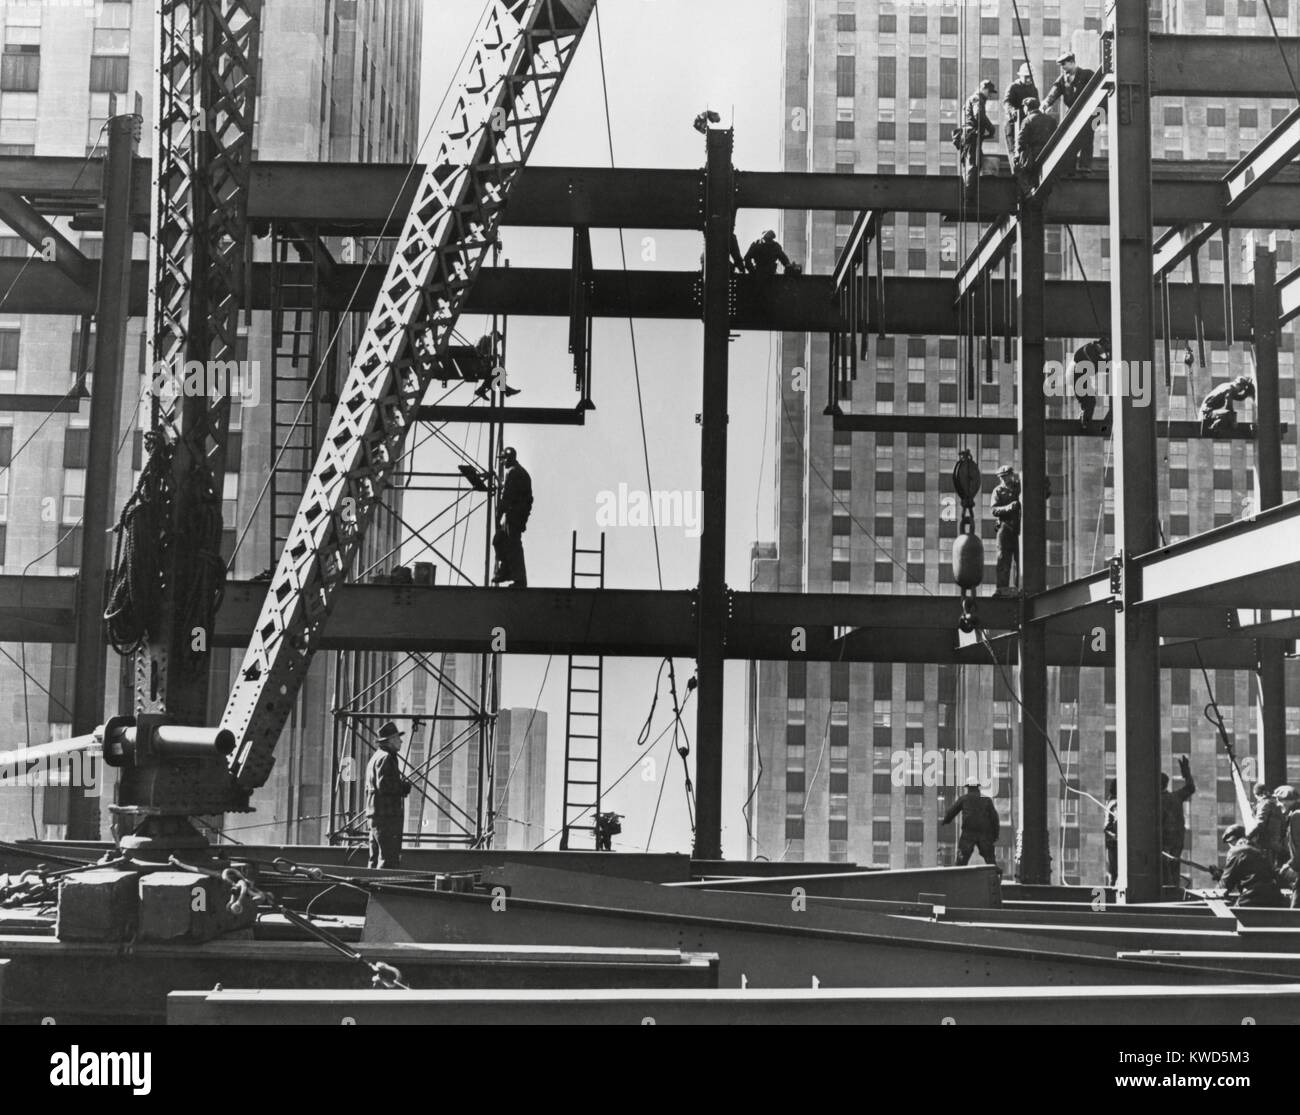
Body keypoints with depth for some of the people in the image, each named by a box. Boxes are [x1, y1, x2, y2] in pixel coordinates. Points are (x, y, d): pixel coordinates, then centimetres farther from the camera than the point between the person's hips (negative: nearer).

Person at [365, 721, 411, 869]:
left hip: (375, 814, 10)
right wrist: (404, 787, -7)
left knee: (376, 859, 13)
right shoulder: (386, 757, -11)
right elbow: (383, 786, -22)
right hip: (387, 815, -10)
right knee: (389, 859, -12)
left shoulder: (375, 757, 21)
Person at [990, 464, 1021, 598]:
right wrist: (1008, 508, -21)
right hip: (1005, 528, -2)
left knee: (1021, 559, 1)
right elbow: (994, 510, -5)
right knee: (1003, 560, -5)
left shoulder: (1019, 487, 13)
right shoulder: (998, 491, 7)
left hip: (1019, 528, 2)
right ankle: (1002, 588, -6)